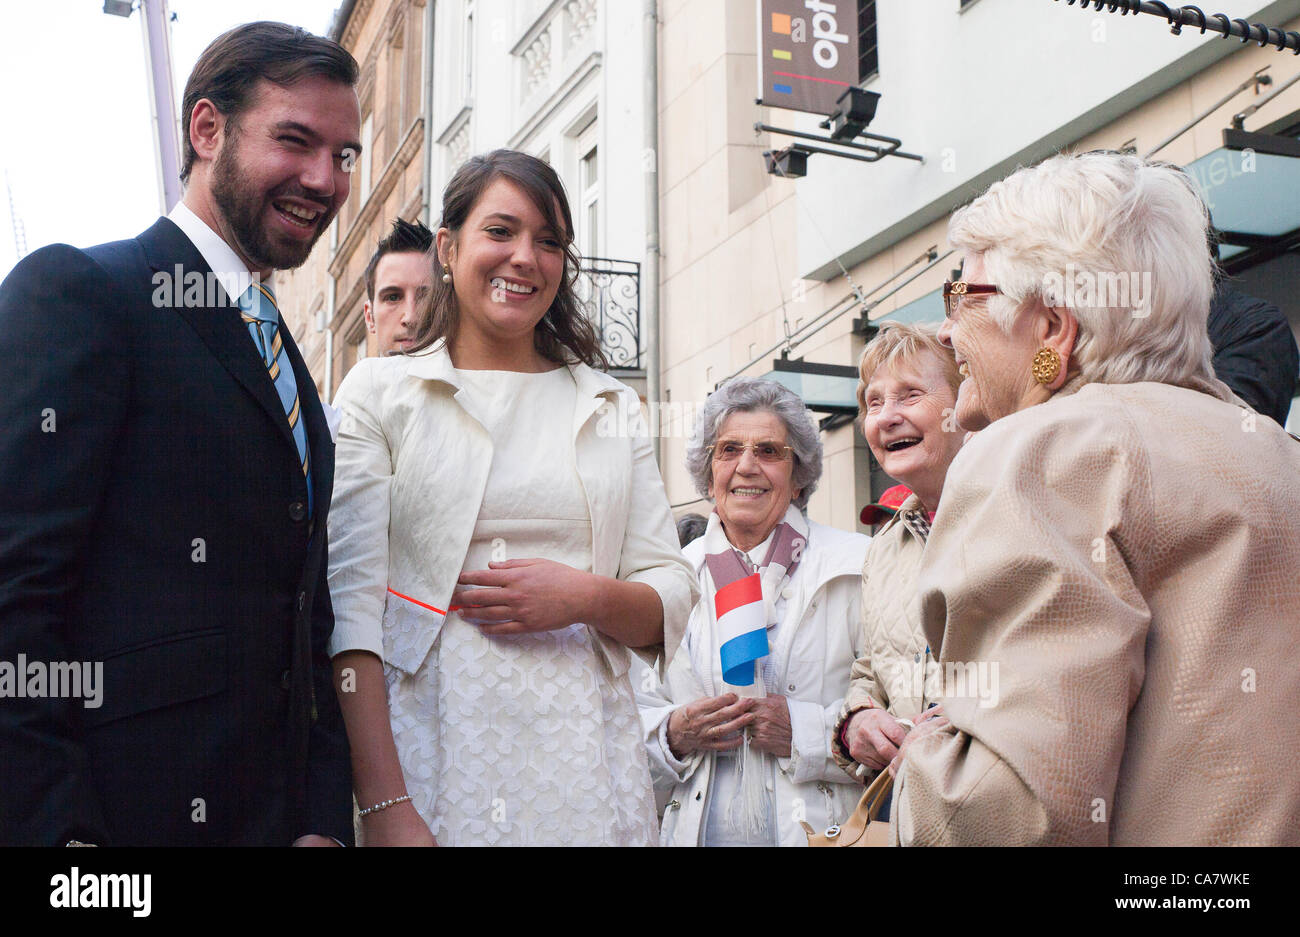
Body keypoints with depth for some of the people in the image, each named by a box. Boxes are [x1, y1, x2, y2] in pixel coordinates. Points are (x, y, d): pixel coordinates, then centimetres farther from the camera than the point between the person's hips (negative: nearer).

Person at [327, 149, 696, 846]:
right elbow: (351, 601, -6)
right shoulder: (379, 391, 3)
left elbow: (671, 601, 10)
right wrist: (384, 804, -16)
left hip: (583, 765, 3)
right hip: (431, 756, -2)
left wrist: (588, 597, -12)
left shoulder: (612, 408, 13)